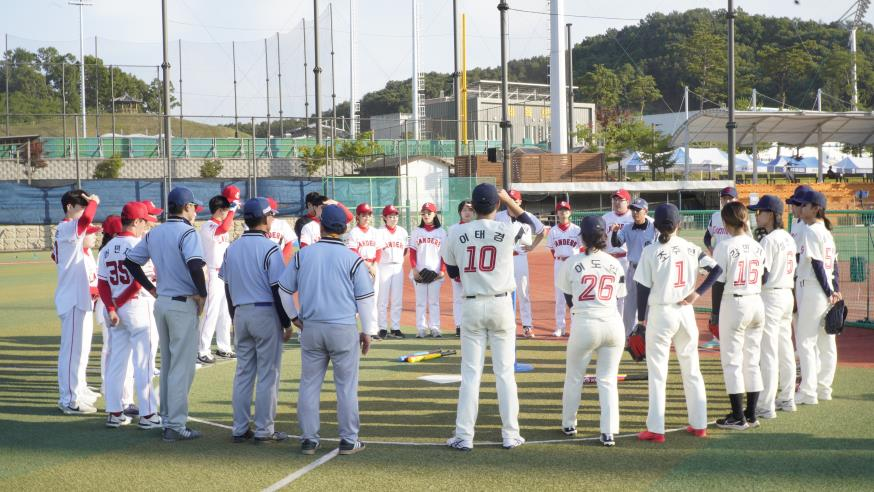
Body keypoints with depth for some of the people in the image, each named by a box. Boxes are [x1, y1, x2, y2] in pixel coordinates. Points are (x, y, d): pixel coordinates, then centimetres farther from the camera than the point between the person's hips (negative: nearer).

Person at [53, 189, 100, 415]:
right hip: (73, 299, -11)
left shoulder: (67, 231, 16)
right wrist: (94, 201, -19)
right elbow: (86, 219, -38)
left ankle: (78, 391, 31)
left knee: (80, 347, 19)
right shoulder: (67, 228, -16)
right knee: (72, 348, -7)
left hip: (80, 299, 11)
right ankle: (69, 400, -3)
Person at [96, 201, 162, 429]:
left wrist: (111, 308, -4)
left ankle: (114, 413, 15)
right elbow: (140, 280, -18)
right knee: (143, 362, -1)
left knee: (116, 360, 12)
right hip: (136, 306, -6)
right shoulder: (137, 244, -12)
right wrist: (118, 303, -8)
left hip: (115, 310, 7)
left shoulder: (107, 248, 9)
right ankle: (147, 414, 1)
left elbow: (102, 283, 4)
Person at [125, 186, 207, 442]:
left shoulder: (154, 233, 10)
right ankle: (176, 426, -1)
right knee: (182, 366, -3)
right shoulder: (187, 232, -13)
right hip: (184, 305, -7)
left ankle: (168, 419, 22)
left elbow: (130, 260, 13)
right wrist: (202, 294, -16)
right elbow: (194, 265, -29)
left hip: (161, 303, 7)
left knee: (167, 364, 16)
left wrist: (151, 288, 13)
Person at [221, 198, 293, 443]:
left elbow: (227, 287, 13)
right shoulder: (269, 248, -12)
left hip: (241, 314, 6)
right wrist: (287, 323, -8)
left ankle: (240, 429, 15)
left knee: (243, 372, 12)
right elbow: (277, 289, -14)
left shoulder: (232, 248, 7)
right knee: (268, 374, 1)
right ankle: (263, 430, 3)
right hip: (266, 314, -6)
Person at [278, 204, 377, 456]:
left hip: (310, 328, 2)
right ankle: (348, 440, 7)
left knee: (309, 384, 10)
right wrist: (367, 331, 6)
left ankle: (308, 439, 11)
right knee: (346, 386, 5)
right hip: (344, 330, -2)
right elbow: (365, 298, -3)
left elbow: (284, 289, 8)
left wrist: (294, 316, 20)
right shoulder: (352, 259, -6)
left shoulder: (303, 254, 1)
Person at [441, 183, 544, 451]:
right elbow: (534, 226, 14)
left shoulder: (457, 233, -3)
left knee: (470, 372, 4)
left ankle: (464, 436, 2)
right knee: (505, 371, 6)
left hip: (471, 306, 1)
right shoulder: (507, 231, -7)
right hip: (501, 305, -1)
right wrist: (509, 201, 12)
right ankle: (510, 434, 8)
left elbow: (452, 272, 9)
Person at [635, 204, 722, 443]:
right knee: (692, 370, 13)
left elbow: (643, 287, -8)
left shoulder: (651, 252, -9)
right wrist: (697, 293, 0)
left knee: (657, 373, 1)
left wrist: (641, 317, 3)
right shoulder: (690, 249, 1)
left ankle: (655, 429, 0)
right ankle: (699, 424, 18)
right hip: (686, 313, 4)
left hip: (660, 314, -4)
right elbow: (716, 269, 0)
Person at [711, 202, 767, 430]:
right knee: (752, 361, 13)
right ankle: (751, 414, 17)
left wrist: (715, 313, -3)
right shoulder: (757, 247, 4)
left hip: (734, 304, -6)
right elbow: (764, 279, 10)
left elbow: (718, 281, -10)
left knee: (732, 361, 1)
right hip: (757, 304, 6)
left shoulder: (725, 246, -11)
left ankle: (738, 417, 2)